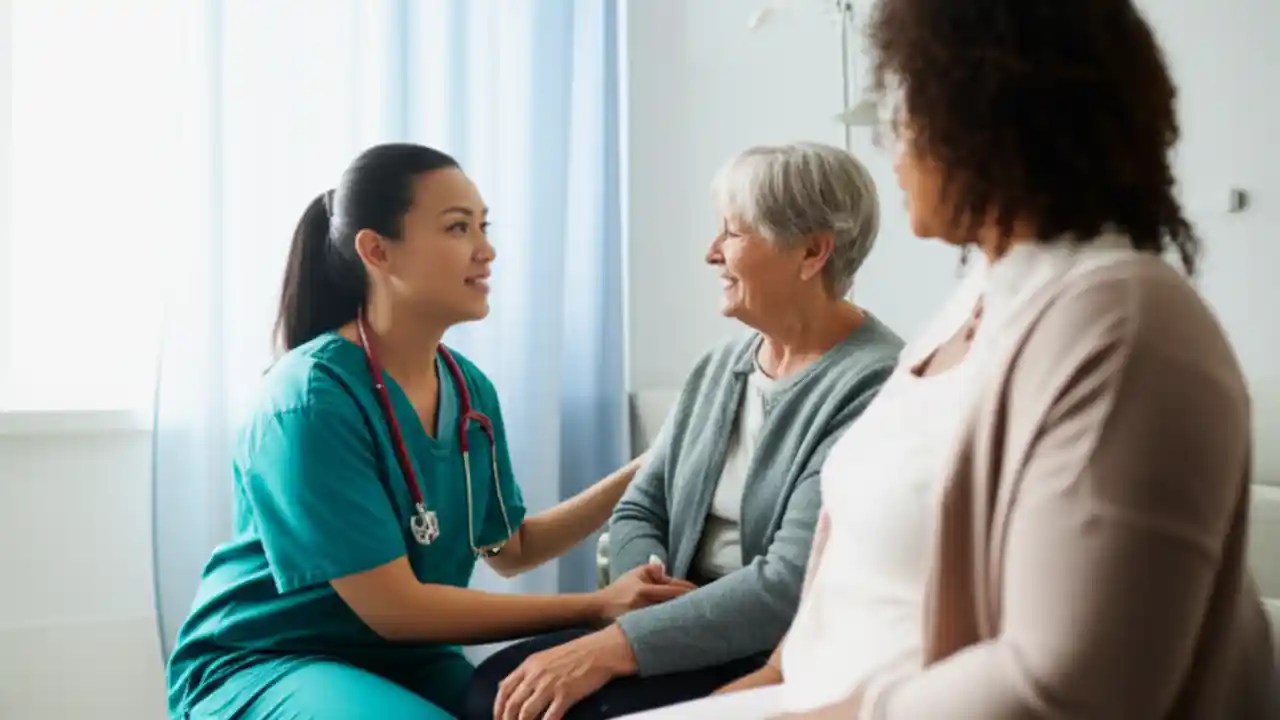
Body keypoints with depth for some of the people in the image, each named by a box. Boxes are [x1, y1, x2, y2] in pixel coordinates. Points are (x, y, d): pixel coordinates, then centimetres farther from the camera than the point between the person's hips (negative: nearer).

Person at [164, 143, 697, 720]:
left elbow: (509, 549, 10)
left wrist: (639, 475, 0)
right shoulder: (313, 395, -22)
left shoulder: (469, 389, 0)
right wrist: (597, 608, -22)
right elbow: (392, 608, -23)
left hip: (405, 661, 7)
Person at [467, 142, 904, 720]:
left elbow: (792, 585, -23)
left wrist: (611, 647, -24)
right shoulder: (722, 366, 10)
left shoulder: (874, 387, -16)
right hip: (697, 630, 7)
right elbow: (640, 509, 11)